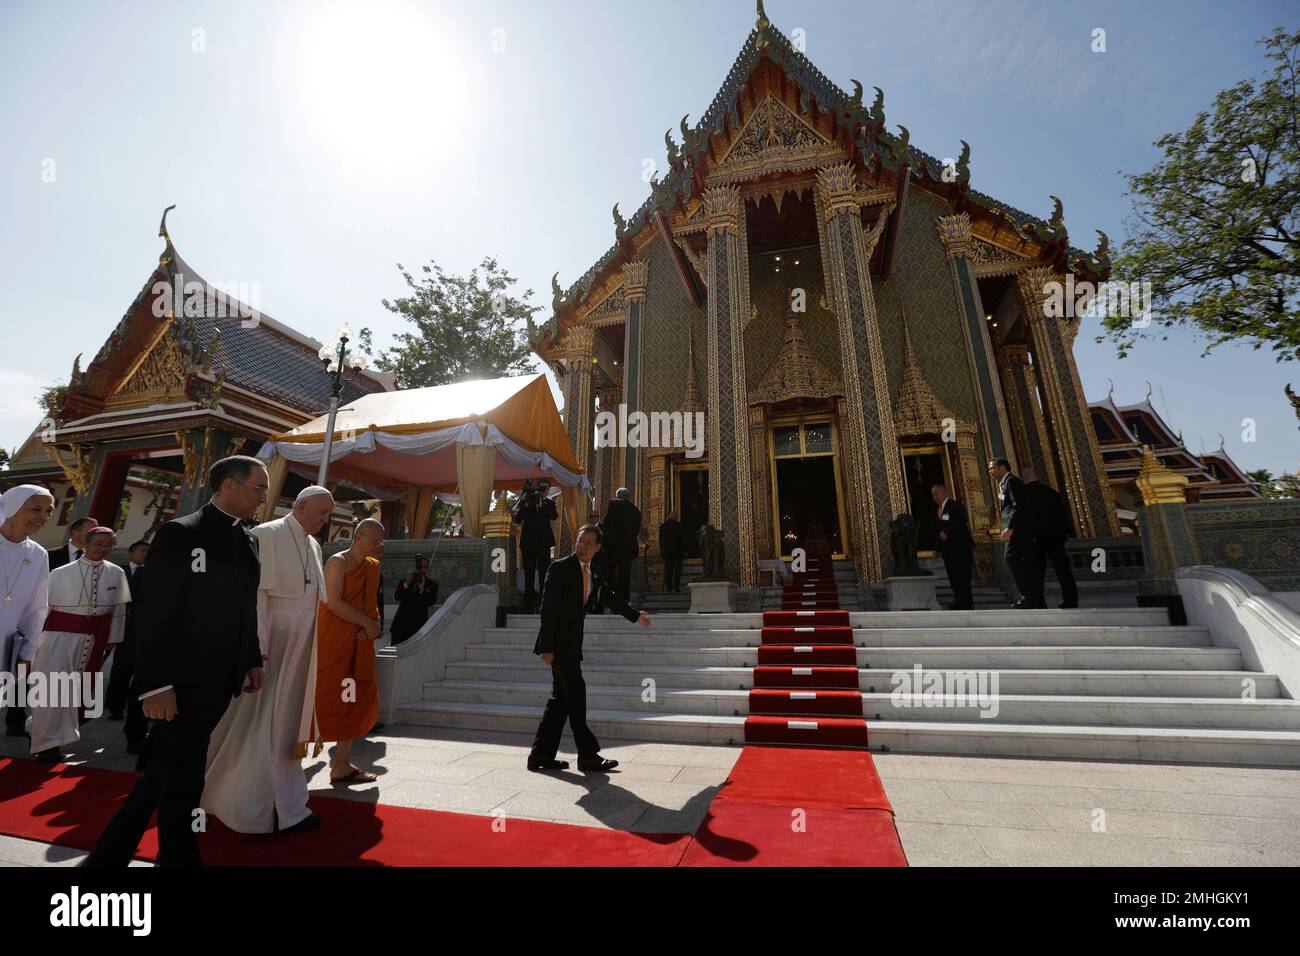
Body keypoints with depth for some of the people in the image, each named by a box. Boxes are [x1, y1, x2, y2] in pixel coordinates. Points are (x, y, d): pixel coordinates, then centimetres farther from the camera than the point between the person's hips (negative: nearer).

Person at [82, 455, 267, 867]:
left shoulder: (248, 540, 9)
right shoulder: (179, 533, -13)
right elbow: (153, 612, -16)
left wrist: (253, 661, 13)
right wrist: (155, 685, -19)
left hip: (220, 681, 7)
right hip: (184, 681, -7)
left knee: (169, 771, 19)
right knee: (183, 779, 7)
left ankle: (110, 854, 37)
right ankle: (179, 857, 27)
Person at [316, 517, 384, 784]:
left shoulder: (373, 566, 13)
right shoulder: (338, 562, -9)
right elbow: (334, 603, -19)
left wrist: (374, 624, 0)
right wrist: (368, 623, -15)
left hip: (359, 645, 7)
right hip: (333, 642, -7)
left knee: (356, 702, 8)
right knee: (324, 699, 0)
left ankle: (342, 764, 18)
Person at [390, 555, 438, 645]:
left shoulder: (432, 585, 5)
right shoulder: (403, 582, 11)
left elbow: (431, 602, -7)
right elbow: (396, 597, -3)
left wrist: (422, 588, -17)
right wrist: (406, 583, -16)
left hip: (419, 625, -2)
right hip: (401, 624, 2)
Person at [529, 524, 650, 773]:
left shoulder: (594, 574, 10)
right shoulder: (560, 568, -12)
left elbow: (610, 596, 25)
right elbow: (548, 608, -15)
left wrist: (636, 616, 35)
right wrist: (546, 647, -18)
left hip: (572, 644, 7)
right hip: (558, 643, -7)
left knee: (561, 698, 11)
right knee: (576, 694, -3)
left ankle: (541, 755, 21)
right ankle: (588, 755, 9)